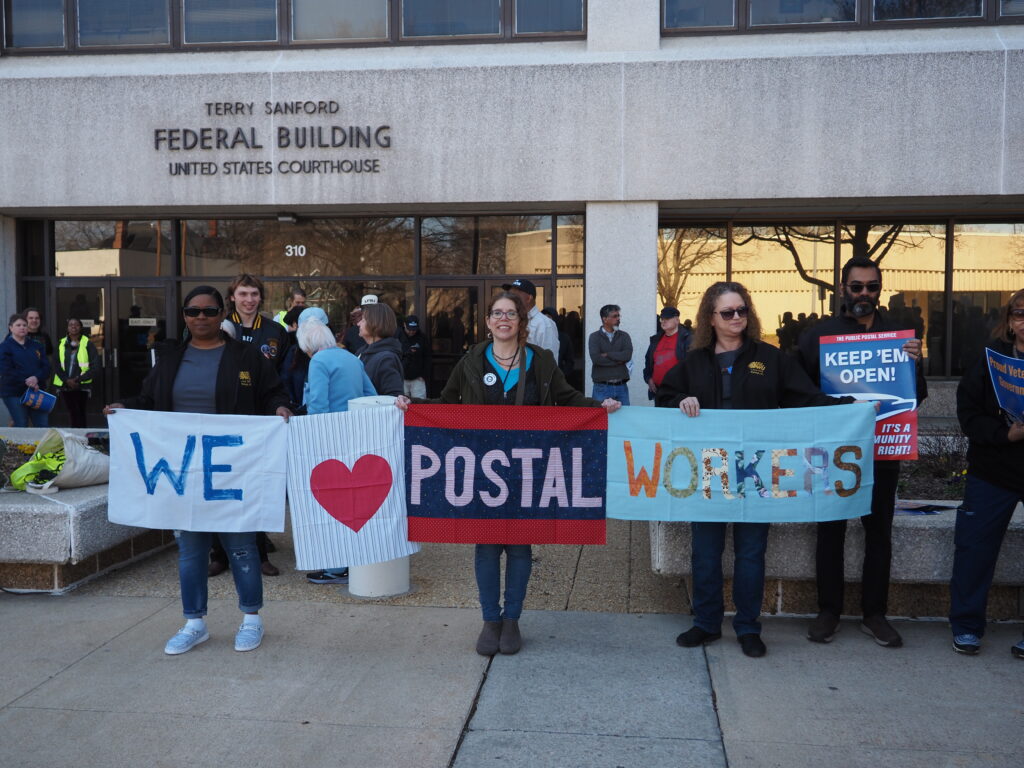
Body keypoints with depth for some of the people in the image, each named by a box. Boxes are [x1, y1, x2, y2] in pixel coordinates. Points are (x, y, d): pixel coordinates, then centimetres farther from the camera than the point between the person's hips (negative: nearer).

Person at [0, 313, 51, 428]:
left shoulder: (36, 346, 13)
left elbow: (46, 367, 4)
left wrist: (36, 378, -16)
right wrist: (26, 382, -18)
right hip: (14, 393, -4)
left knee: (44, 425, 0)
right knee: (21, 426, -1)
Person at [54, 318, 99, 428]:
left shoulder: (87, 344, -1)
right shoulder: (61, 344, 9)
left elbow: (95, 366, -5)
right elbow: (56, 365, 6)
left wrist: (79, 379, -13)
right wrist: (67, 380, -8)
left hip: (82, 386, -3)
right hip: (66, 386, 3)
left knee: (80, 414, -2)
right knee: (72, 413, 2)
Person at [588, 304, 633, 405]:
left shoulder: (624, 336, 9)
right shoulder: (595, 337, 1)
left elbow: (628, 355, -8)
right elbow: (596, 359, -14)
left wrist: (607, 355, -9)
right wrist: (619, 360, -8)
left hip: (621, 386, 3)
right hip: (602, 387, -3)